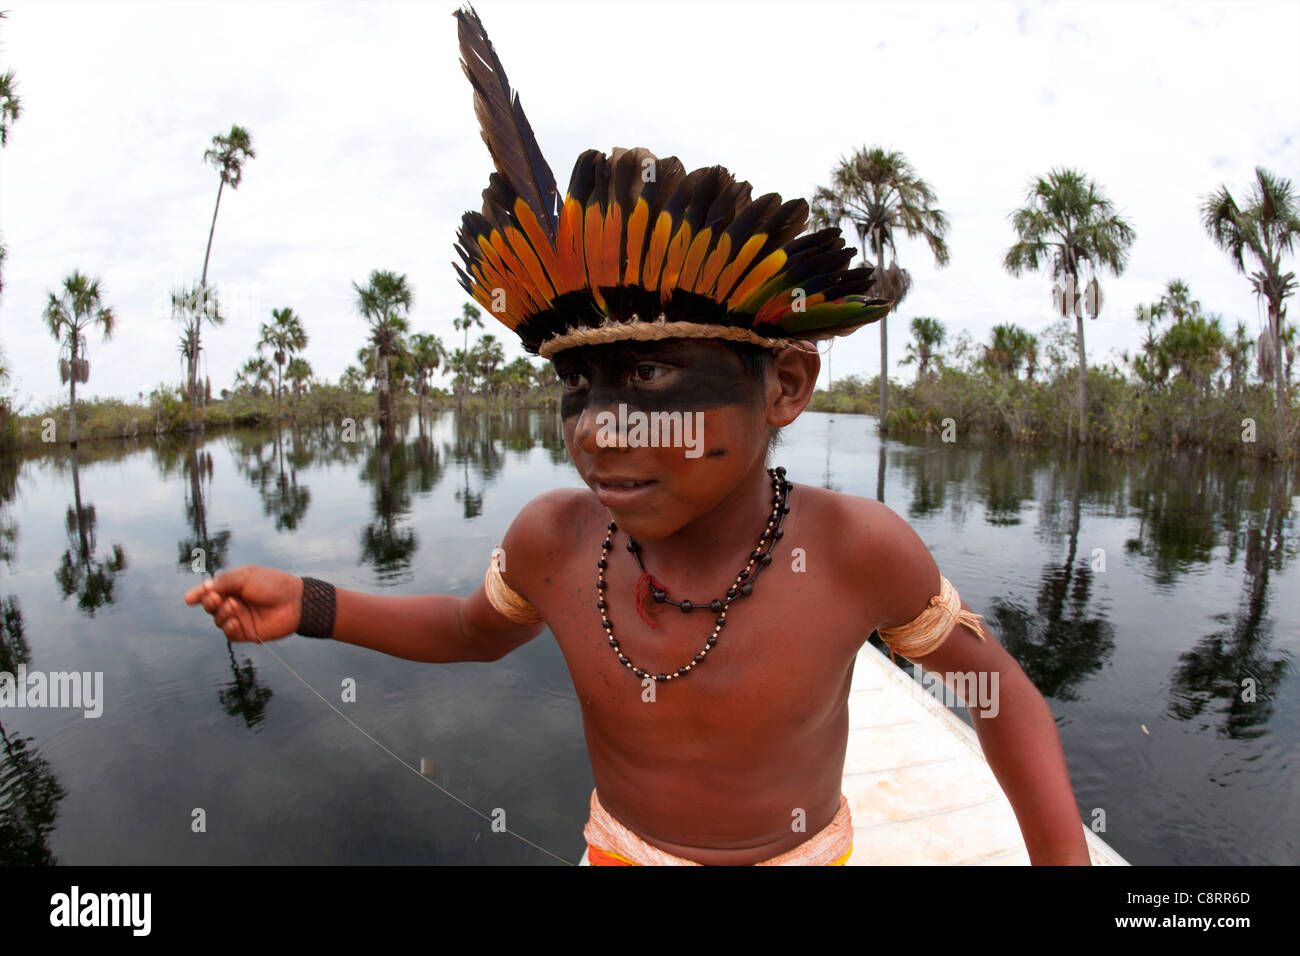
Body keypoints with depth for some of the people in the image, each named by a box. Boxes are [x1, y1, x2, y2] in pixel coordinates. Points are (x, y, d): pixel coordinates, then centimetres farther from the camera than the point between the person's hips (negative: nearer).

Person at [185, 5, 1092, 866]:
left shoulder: (856, 547, -30)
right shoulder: (555, 538, -22)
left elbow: (998, 687, -12)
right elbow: (477, 629, 0)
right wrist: (308, 605, -12)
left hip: (799, 849, -1)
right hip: (619, 844, 2)